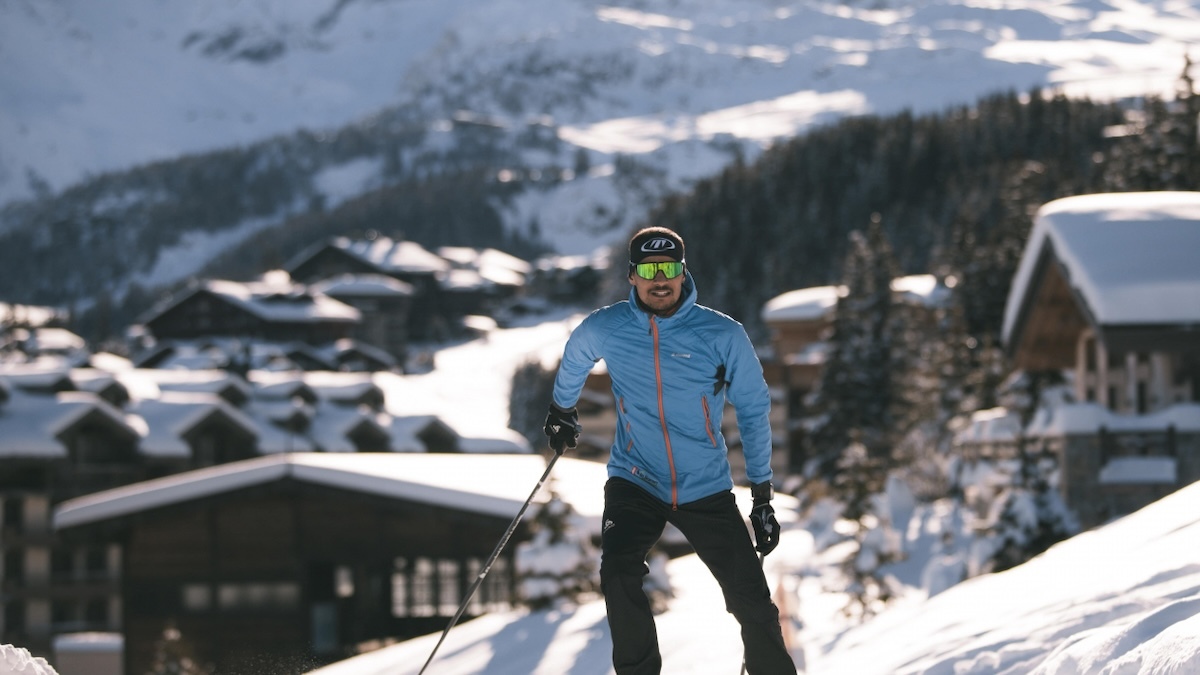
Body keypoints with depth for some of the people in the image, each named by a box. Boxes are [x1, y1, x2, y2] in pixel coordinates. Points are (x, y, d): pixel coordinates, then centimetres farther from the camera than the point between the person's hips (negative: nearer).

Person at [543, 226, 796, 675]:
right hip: (634, 483, 0)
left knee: (752, 603, -3)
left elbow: (753, 411, 0)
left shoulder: (723, 336, -10)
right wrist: (561, 412, 34)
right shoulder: (604, 330, -7)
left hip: (706, 489, 0)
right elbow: (572, 363, 17)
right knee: (618, 577, -24)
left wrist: (762, 497, 0)